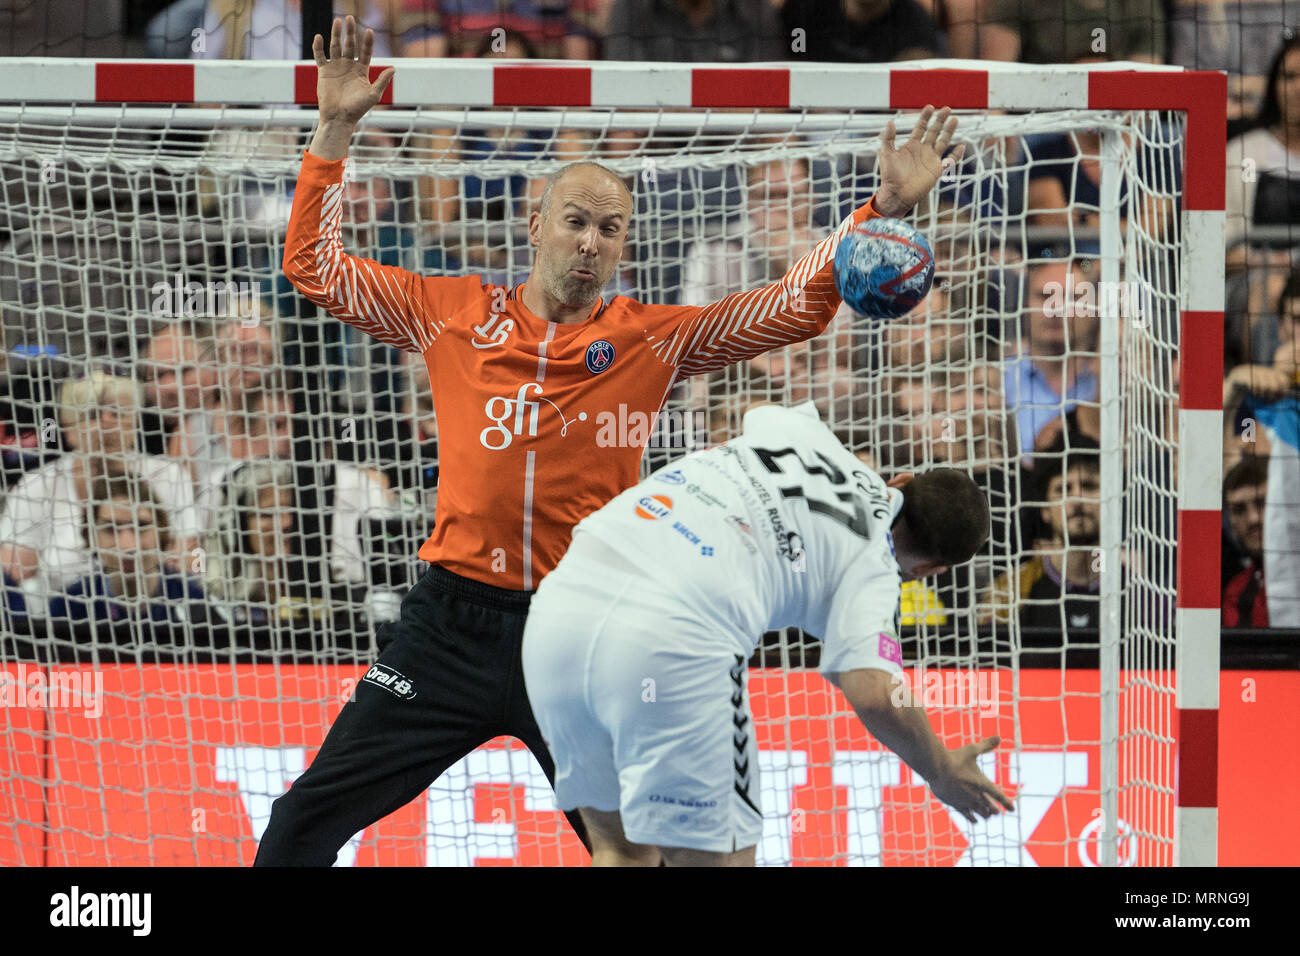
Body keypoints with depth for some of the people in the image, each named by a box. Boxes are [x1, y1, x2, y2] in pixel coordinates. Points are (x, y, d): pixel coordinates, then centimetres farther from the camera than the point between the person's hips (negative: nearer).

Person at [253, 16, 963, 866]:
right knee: (310, 818, 1)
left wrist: (885, 210, -5)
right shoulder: (455, 315, 5)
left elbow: (796, 309, 5)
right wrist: (335, 133, 4)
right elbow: (315, 267, 10)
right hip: (454, 624, 0)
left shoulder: (652, 340, 5)